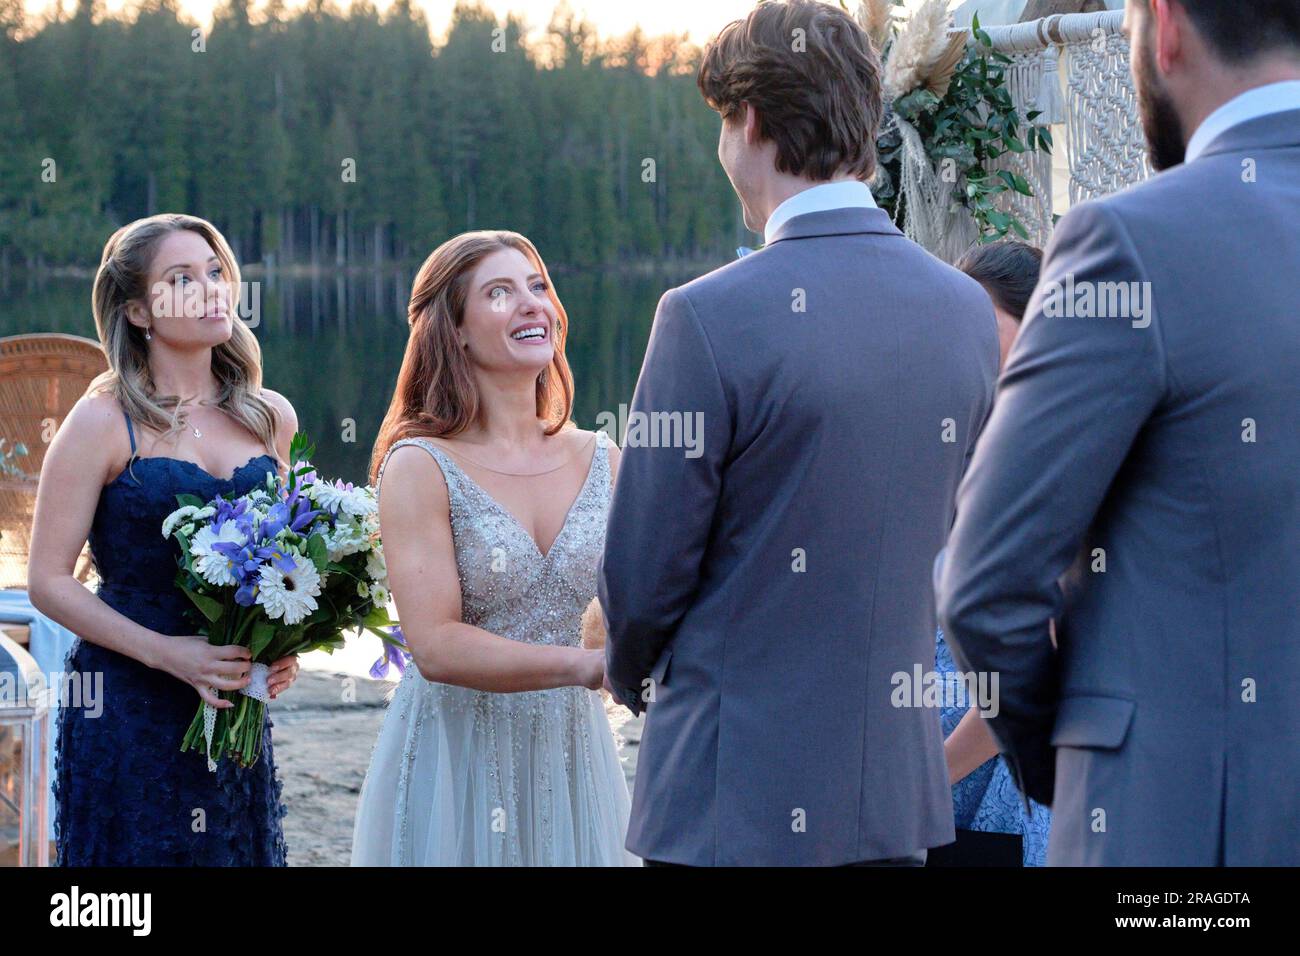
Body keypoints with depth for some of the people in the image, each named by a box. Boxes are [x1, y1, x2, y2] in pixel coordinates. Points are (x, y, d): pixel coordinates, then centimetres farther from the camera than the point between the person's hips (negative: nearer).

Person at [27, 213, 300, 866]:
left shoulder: (272, 419, 8)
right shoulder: (105, 422, -7)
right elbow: (48, 580, -8)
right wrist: (167, 652, -19)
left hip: (238, 710, 4)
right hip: (126, 708, -4)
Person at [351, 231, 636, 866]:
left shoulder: (603, 463, 4)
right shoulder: (420, 467, -10)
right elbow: (436, 646, -18)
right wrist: (589, 666, -27)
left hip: (571, 759, 4)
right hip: (455, 763, -4)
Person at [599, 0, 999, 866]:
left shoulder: (710, 318, -17)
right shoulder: (968, 311, 2)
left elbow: (643, 577, -9)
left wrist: (635, 676, 11)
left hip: (737, 798, -6)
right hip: (900, 793, 6)